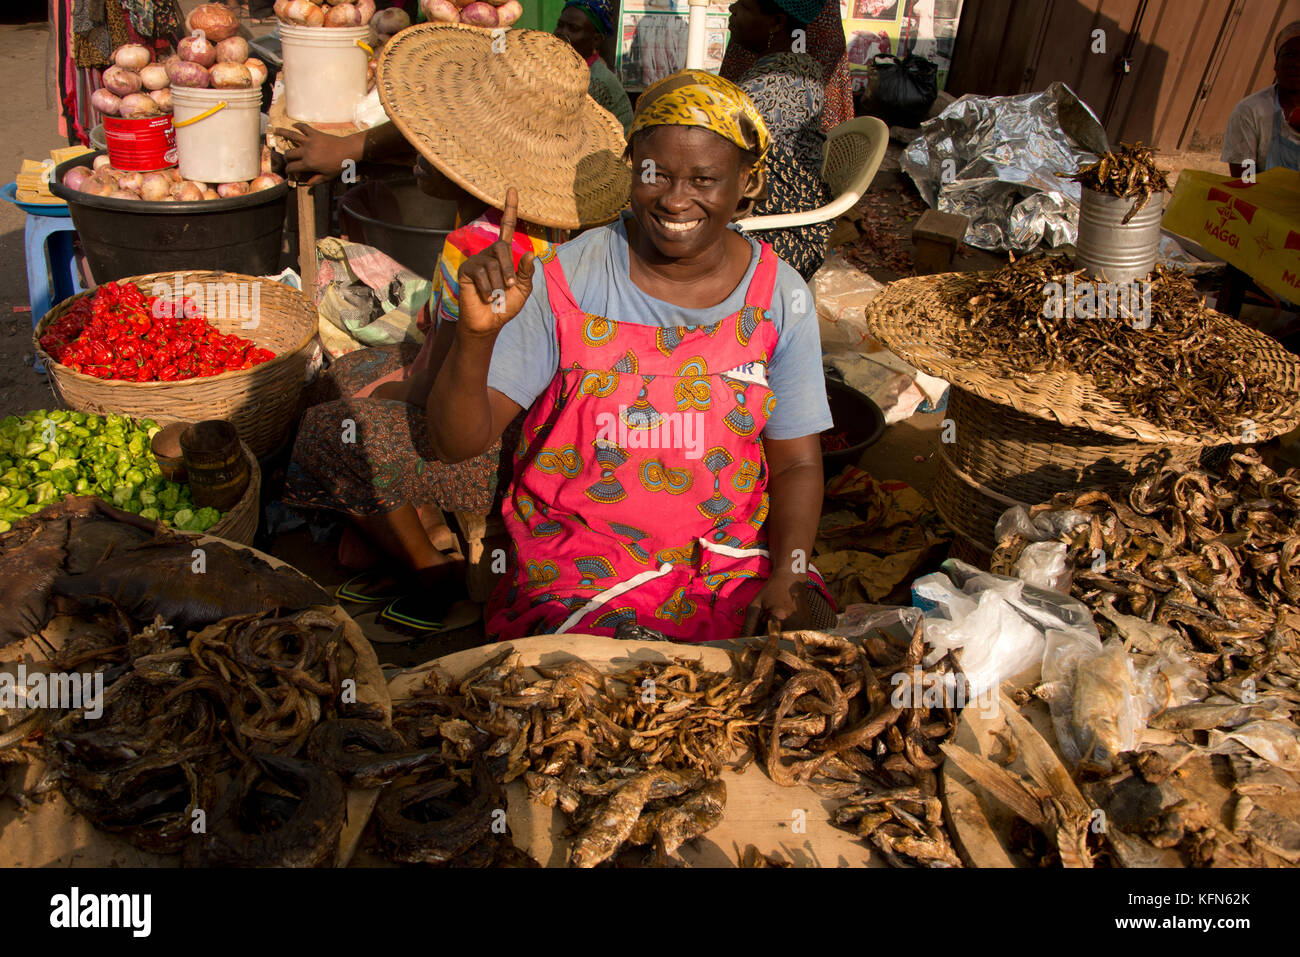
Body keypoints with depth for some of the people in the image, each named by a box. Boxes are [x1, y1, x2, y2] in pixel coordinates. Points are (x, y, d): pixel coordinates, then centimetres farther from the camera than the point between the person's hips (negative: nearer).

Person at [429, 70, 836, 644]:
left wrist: (789, 576, -11)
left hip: (738, 561, 3)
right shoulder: (565, 283, -9)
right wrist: (477, 334, -31)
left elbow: (797, 464, 5)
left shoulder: (780, 299, -1)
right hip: (583, 566, -2)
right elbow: (457, 444, -12)